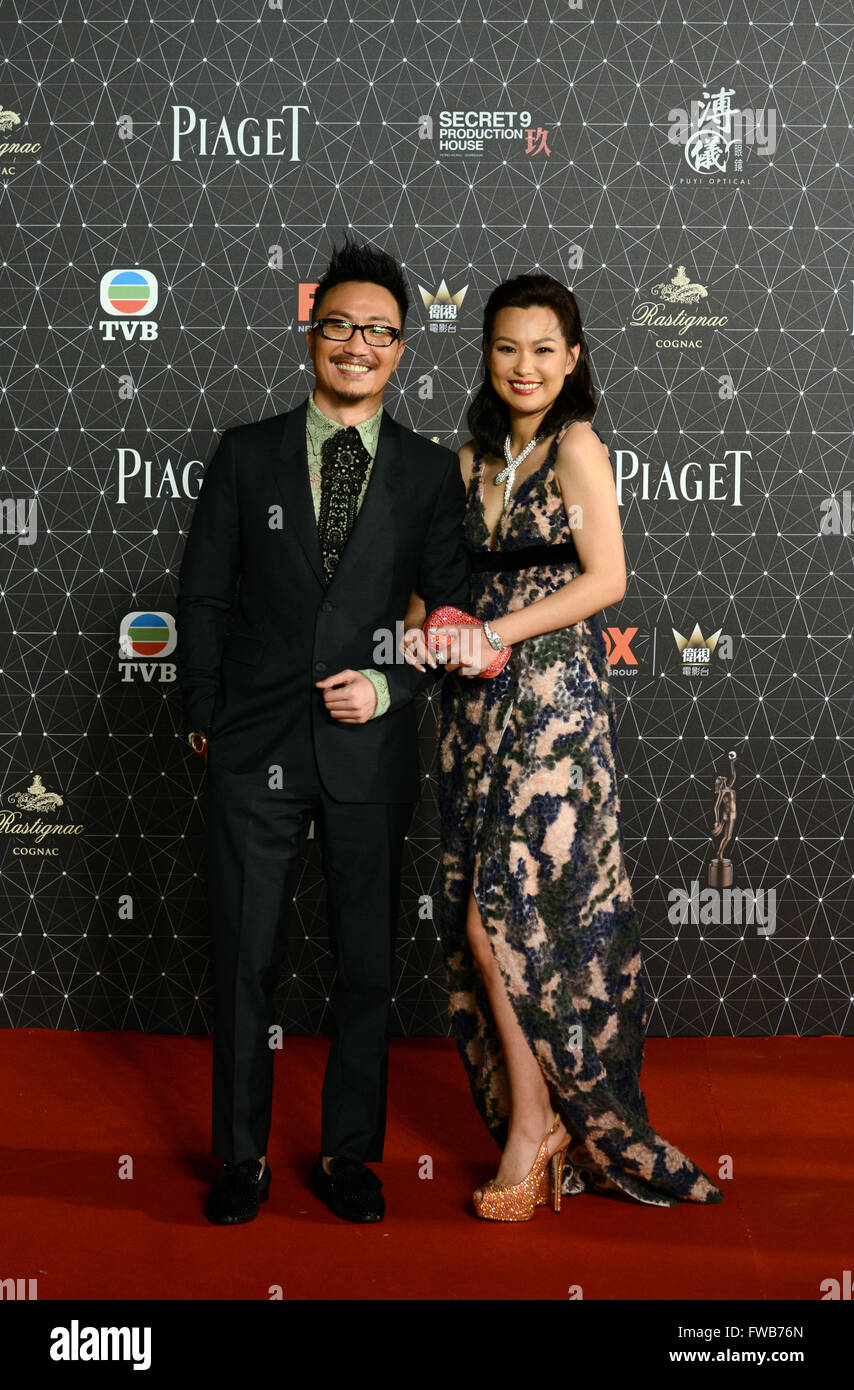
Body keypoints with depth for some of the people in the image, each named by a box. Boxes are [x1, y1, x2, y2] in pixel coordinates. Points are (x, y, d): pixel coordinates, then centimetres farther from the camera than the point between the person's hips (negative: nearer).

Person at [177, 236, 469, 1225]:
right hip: (255, 745, 0)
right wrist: (202, 714, 1)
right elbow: (202, 596, 6)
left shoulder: (428, 471, 5)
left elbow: (452, 611, 7)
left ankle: (347, 1152, 26)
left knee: (366, 966, 9)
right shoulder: (246, 455, 5)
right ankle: (241, 1156, 22)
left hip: (369, 750, 1)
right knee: (243, 962, 6)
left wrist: (390, 684, -8)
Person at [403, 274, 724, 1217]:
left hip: (553, 699, -6)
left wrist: (495, 633, -16)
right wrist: (425, 626, -3)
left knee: (501, 909, -9)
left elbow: (606, 579, -14)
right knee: (479, 911, 6)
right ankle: (533, 1119, 18)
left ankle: (534, 1121, 8)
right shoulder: (473, 459, 14)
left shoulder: (575, 446, -5)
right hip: (477, 705, 7)